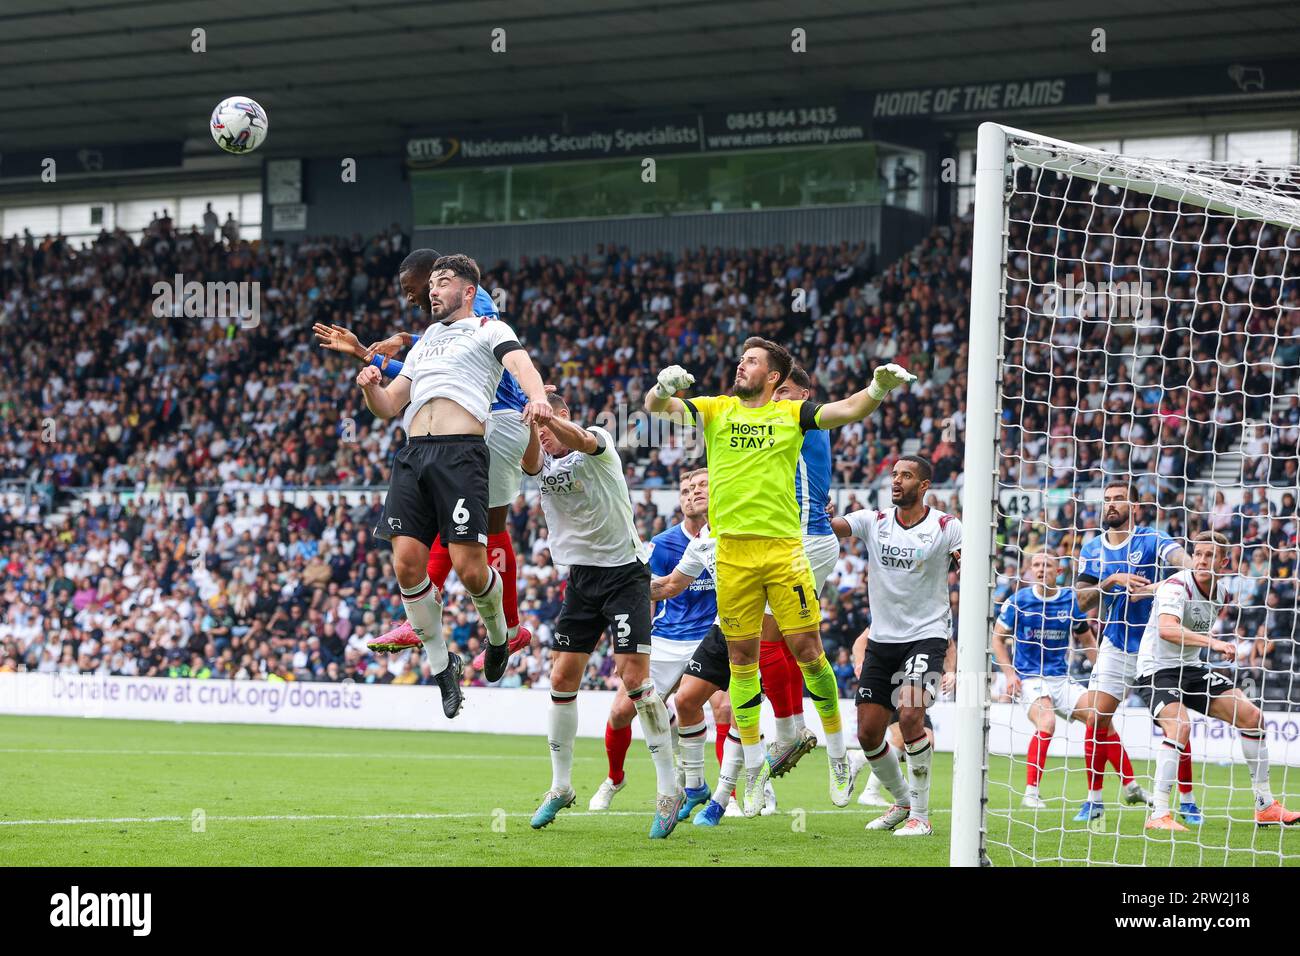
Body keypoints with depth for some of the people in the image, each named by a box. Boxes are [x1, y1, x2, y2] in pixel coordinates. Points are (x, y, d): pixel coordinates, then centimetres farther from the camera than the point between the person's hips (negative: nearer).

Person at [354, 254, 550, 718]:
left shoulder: (489, 330, 11)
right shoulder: (424, 344, 29)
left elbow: (520, 363, -10)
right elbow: (387, 406, 28)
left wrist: (538, 397, -33)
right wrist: (371, 387, 4)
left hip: (460, 453, -6)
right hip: (413, 454, 6)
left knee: (468, 565, -14)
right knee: (406, 562, -7)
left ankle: (498, 635, 17)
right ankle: (441, 666, 6)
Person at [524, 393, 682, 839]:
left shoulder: (598, 443, -8)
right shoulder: (542, 461, 6)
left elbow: (580, 442, -33)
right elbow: (529, 459, -20)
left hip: (624, 572, -6)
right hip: (581, 578, 6)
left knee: (634, 676, -14)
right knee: (562, 679, 1)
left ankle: (669, 789, -8)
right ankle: (560, 787, 14)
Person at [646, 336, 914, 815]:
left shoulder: (792, 414, 8)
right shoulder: (716, 411, 11)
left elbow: (849, 410, -2)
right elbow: (657, 406, 2)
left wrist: (879, 386, -22)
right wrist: (663, 387, -22)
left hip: (783, 546, -1)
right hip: (732, 550, 1)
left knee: (807, 649, -4)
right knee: (741, 658, 4)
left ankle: (837, 753, 12)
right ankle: (755, 766, 14)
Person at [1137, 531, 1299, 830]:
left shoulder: (1221, 592, 4)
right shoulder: (1176, 586, -22)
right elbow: (1167, 629, -41)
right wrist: (1212, 642, -49)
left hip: (1192, 667, 8)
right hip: (1158, 667, -8)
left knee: (1251, 716, 3)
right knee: (1179, 726, -32)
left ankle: (1265, 807, 13)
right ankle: (1158, 814, -26)